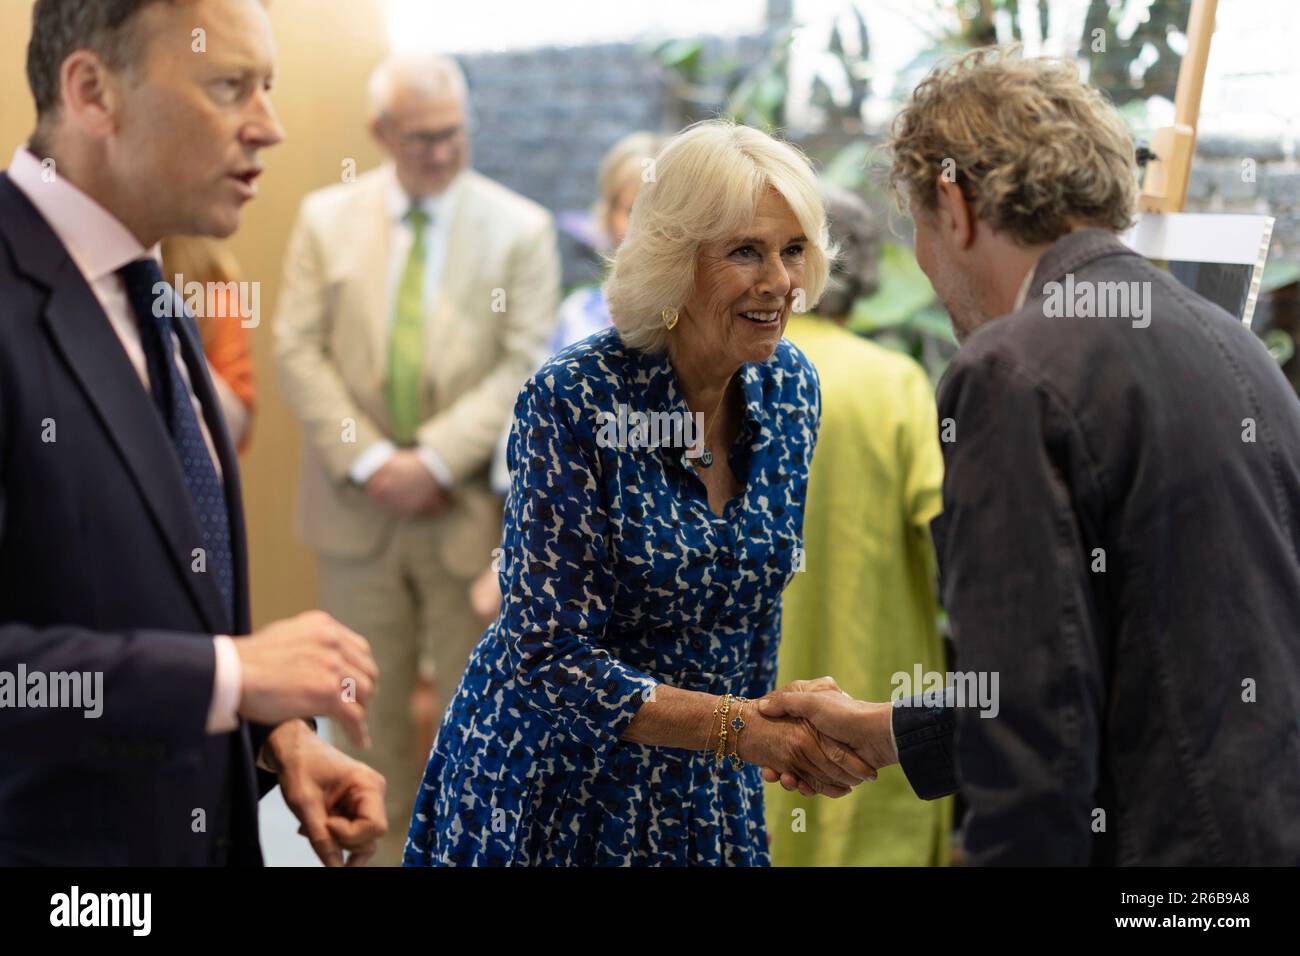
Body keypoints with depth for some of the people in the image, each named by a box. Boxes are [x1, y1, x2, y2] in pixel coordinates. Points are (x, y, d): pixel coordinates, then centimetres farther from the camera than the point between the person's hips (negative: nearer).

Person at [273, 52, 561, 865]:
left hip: (470, 504, -2)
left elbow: (526, 365, -9)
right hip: (357, 504, 2)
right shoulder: (326, 218, 4)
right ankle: (389, 840, 26)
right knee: (373, 697, 11)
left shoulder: (521, 228, -2)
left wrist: (433, 459, -17)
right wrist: (370, 461, -12)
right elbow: (300, 352, -1)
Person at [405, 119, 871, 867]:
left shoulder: (789, 387, -3)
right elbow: (554, 657, -23)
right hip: (554, 781, -5)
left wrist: (767, 740, 15)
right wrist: (743, 727, -31)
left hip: (704, 792, 5)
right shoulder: (571, 403, -21)